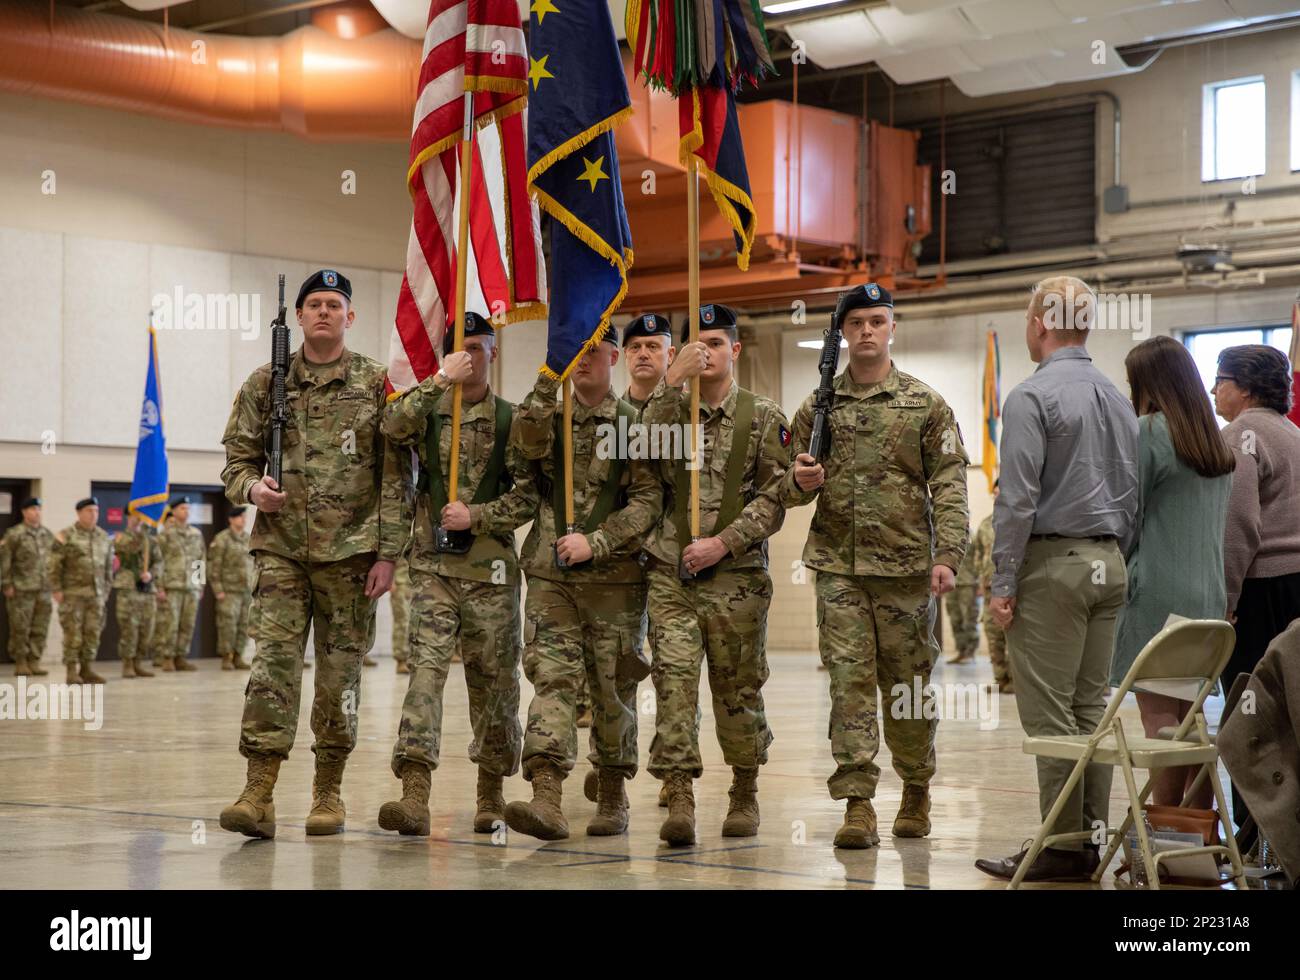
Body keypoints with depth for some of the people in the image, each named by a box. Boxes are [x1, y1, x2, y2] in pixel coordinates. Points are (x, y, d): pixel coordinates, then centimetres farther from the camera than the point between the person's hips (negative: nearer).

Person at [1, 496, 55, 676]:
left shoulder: (48, 534, 11)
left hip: (43, 590, 5)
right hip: (22, 590, -5)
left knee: (40, 628, 5)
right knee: (20, 628, -2)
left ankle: (34, 662, 13)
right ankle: (20, 664, 7)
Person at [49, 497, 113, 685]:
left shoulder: (104, 537, 11)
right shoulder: (66, 536, -4)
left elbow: (109, 566, 17)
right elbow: (55, 565, -6)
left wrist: (106, 590, 12)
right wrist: (56, 590, -10)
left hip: (96, 595, 5)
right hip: (72, 594, -5)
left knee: (93, 632, 3)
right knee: (73, 633, -5)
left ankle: (87, 670, 10)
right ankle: (72, 671, -1)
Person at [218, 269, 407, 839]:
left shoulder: (376, 385, 3)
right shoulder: (265, 384, 9)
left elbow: (395, 478, 0)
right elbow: (237, 459, 14)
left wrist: (387, 554, -6)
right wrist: (251, 487, -9)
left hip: (350, 551, -1)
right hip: (281, 548, 1)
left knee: (341, 673, 5)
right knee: (273, 662, -10)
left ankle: (328, 792, 16)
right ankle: (258, 795, -13)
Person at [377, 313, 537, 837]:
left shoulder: (510, 420, 5)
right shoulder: (427, 410, 7)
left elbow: (530, 494, -1)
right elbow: (391, 426, -16)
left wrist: (476, 516, -12)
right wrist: (439, 381, -20)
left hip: (491, 567, 0)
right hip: (432, 564, 0)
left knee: (493, 678, 7)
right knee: (426, 666, -13)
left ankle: (490, 792, 22)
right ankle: (414, 794, -21)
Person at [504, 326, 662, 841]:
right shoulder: (550, 416, 10)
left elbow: (648, 502, -5)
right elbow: (527, 440, -14)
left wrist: (595, 542, -14)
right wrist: (549, 376, -21)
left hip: (614, 577, -1)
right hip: (550, 574, 1)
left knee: (613, 687, 6)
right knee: (550, 677, -10)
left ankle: (613, 797, 19)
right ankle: (547, 798, -19)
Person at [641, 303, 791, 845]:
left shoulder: (763, 416, 4)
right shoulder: (671, 409, 11)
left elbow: (775, 496, -2)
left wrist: (722, 542, -12)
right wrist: (671, 382, -17)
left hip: (736, 576, -1)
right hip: (670, 573, 2)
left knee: (738, 689, 7)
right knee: (674, 680, -10)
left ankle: (745, 795, 23)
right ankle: (680, 800, -11)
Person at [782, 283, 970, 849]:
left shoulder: (926, 405, 4)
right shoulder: (817, 407, 9)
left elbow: (950, 485, -1)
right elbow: (789, 490, 16)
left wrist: (947, 554, -13)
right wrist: (800, 482, -8)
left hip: (906, 567, -1)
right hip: (838, 568, 1)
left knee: (908, 685, 6)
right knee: (850, 681, -4)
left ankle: (916, 789, 24)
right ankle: (858, 804, -3)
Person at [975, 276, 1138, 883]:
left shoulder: (1032, 397, -10)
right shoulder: (1119, 399, 13)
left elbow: (1018, 498, -15)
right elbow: (1133, 493, 16)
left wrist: (1003, 583, -11)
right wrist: (1117, 561, 20)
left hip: (1053, 564, -8)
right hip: (1108, 565, 8)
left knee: (1049, 714, -4)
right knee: (1092, 708, 10)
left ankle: (1063, 847, -3)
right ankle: (1093, 838, 12)